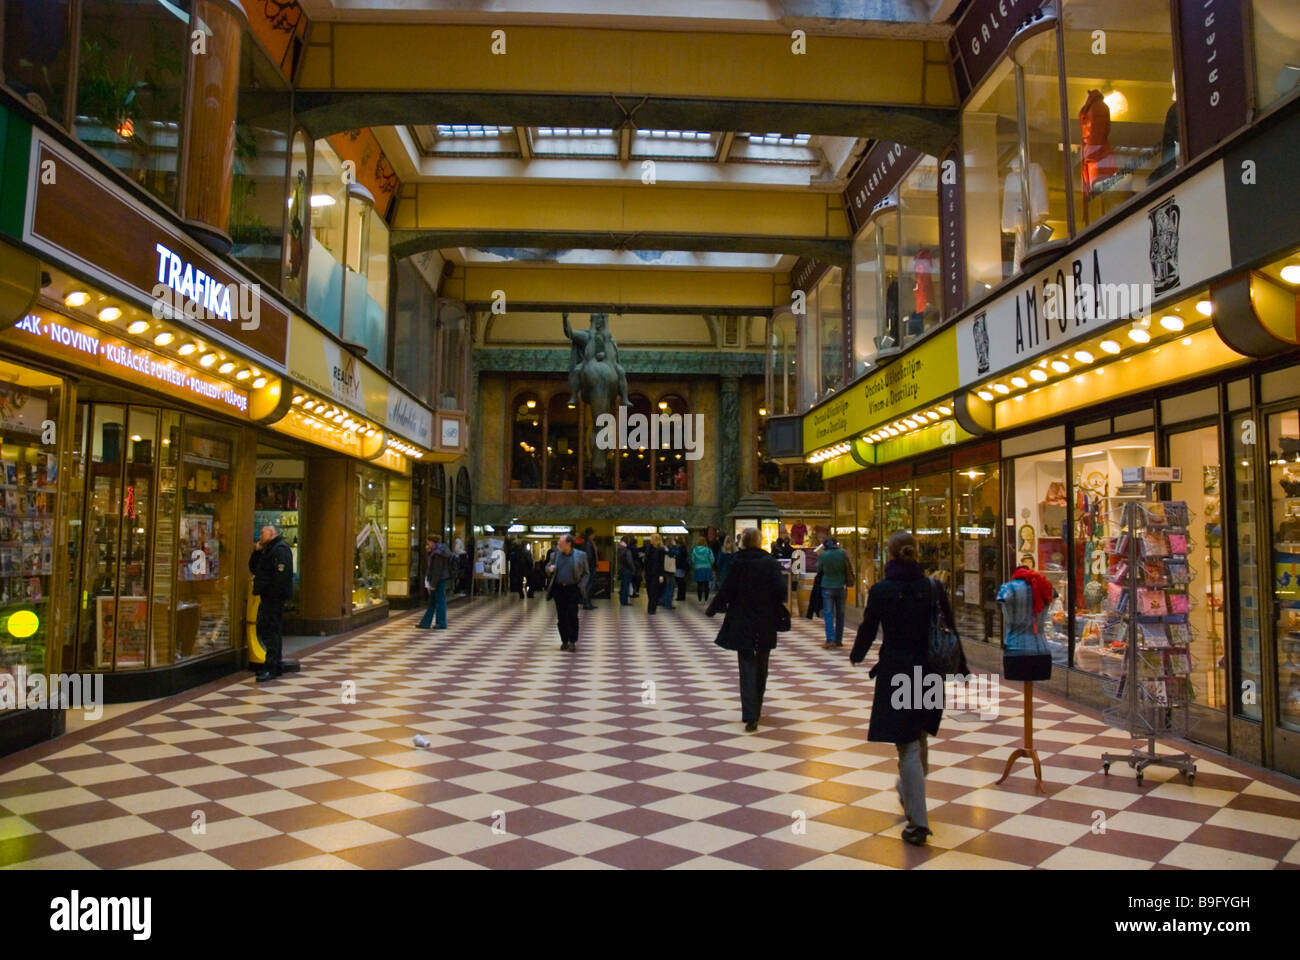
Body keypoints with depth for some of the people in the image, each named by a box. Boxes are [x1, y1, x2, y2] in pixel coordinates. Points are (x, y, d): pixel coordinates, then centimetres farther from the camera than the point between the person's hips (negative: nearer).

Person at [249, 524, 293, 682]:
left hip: (274, 598, -11)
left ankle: (271, 668, -10)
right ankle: (277, 664, 23)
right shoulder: (267, 550, 22)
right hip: (268, 598, 11)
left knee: (270, 631, -11)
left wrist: (273, 593, -24)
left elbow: (282, 574, -22)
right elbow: (253, 568, 21)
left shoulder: (280, 549, -13)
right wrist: (257, 552, 8)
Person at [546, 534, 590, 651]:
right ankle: (564, 641, 16)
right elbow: (547, 568, 15)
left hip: (572, 589, -3)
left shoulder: (580, 555, -2)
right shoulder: (556, 554, 7)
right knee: (561, 617, 6)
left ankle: (572, 641, 4)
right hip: (559, 589, 3)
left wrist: (581, 586, -10)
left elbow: (586, 573, 3)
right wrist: (550, 568, -8)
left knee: (572, 616, -4)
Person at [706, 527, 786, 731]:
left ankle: (750, 716, -9)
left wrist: (712, 609, 8)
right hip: (765, 623, 1)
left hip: (741, 623, -1)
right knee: (761, 667, 17)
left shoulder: (736, 562, -6)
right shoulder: (770, 562, -4)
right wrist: (780, 612, 8)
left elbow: (726, 590, -6)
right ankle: (756, 709, 31)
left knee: (747, 667, 1)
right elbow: (780, 591, -10)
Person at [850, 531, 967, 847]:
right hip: (930, 674, 5)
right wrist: (961, 668, 15)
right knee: (918, 736, 25)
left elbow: (868, 630, -2)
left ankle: (918, 822, -1)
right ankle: (908, 790, 48)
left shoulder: (880, 590, -11)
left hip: (895, 673, -4)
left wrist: (856, 656, 18)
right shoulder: (934, 588, -1)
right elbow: (951, 631, 3)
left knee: (907, 746, 0)